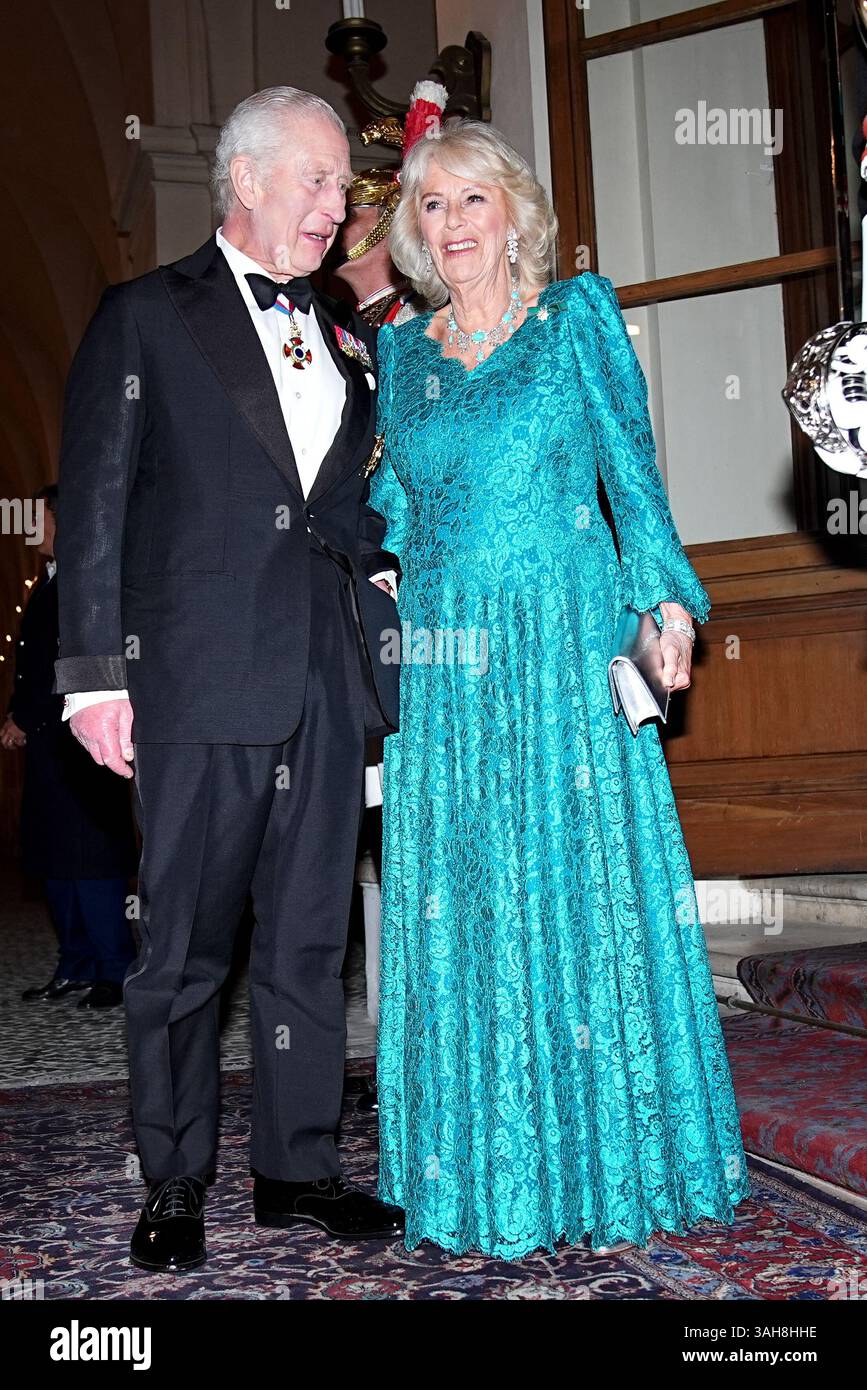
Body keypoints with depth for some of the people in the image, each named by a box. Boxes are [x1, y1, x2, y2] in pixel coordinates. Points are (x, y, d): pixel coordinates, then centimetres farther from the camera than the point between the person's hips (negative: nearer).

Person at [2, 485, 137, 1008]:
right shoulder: (51, 581, 19)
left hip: (77, 743, -9)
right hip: (49, 743, 9)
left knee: (90, 860, -7)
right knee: (56, 860, 10)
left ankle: (116, 972, 0)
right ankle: (77, 969, 17)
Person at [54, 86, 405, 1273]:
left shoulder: (349, 339, 19)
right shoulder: (145, 318, 5)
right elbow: (95, 504, -1)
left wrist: (382, 572, 6)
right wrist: (96, 672, -8)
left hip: (328, 682, 5)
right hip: (200, 682, -4)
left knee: (310, 939, 10)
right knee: (184, 942, 4)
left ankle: (298, 1167, 23)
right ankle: (174, 1186, 18)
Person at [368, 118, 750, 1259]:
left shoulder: (578, 314, 6)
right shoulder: (402, 349, 14)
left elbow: (632, 470, 3)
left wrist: (668, 604, -3)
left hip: (565, 640, -3)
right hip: (444, 658, 3)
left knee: (581, 880, 0)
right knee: (457, 900, 5)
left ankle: (608, 1151, 16)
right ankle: (487, 1165, 19)